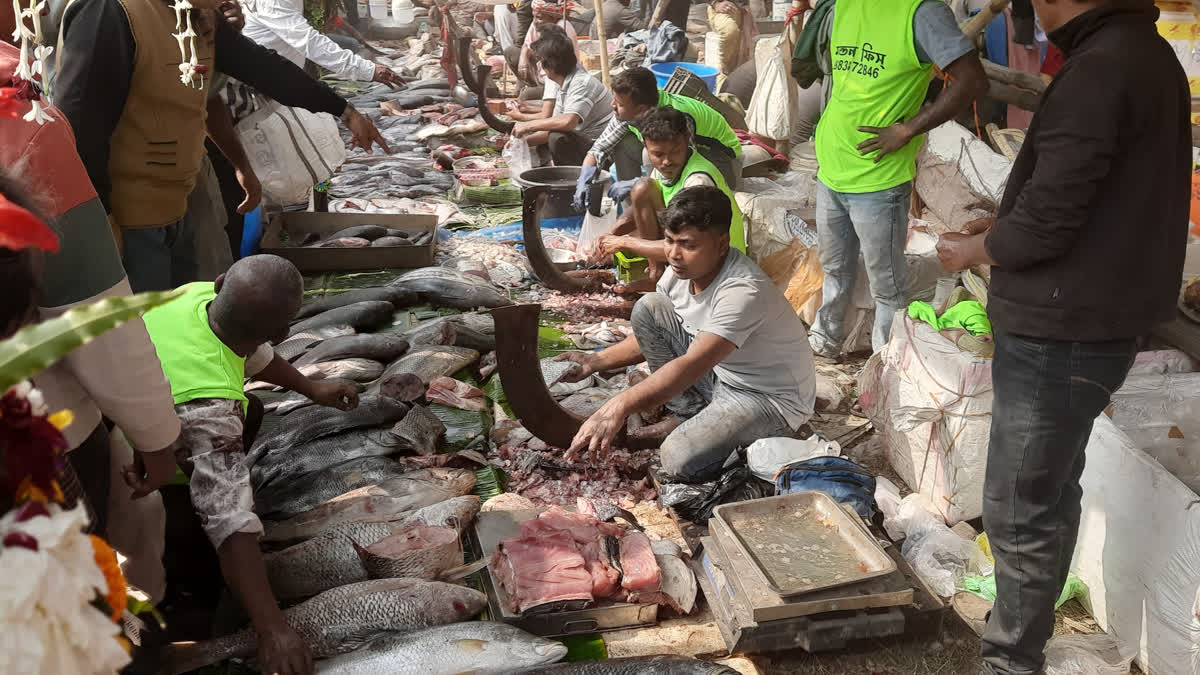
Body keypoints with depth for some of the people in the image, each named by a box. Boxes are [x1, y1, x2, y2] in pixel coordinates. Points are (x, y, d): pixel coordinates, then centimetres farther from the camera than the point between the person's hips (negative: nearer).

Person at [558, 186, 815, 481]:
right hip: (719, 374, 8)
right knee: (647, 308, -8)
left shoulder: (744, 292, -33)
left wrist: (620, 406, -52)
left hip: (772, 398, -8)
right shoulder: (682, 270, -7)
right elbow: (652, 335, 8)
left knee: (680, 461, -29)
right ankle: (689, 417, 0)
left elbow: (691, 366, -42)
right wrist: (597, 361, -7)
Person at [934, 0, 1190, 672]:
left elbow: (1042, 230, -22)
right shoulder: (1147, 54, 9)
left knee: (1019, 510, 1)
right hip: (1091, 322, 10)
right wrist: (1006, 226, 11)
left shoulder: (1099, 71, -22)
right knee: (1052, 494, 21)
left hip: (1059, 335, -10)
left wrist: (973, 251, -3)